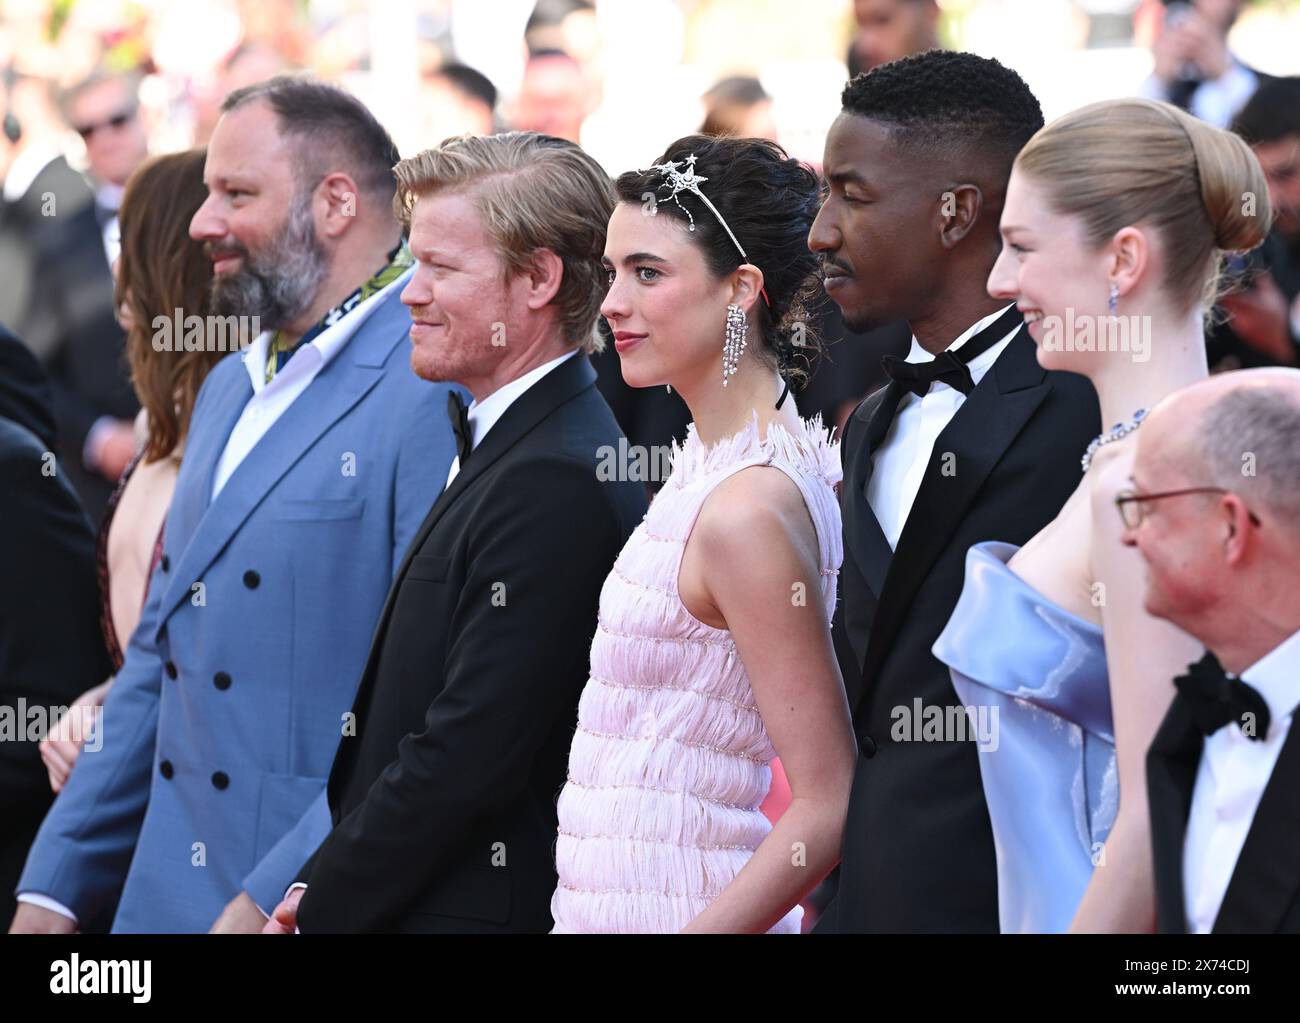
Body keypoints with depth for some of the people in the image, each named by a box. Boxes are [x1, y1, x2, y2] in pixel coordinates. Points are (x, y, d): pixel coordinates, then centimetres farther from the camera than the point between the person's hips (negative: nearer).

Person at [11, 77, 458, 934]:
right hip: (166, 895, 8)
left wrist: (274, 897, -21)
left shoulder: (438, 388, -12)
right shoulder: (230, 388, 17)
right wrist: (57, 887, 15)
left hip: (325, 898, -7)